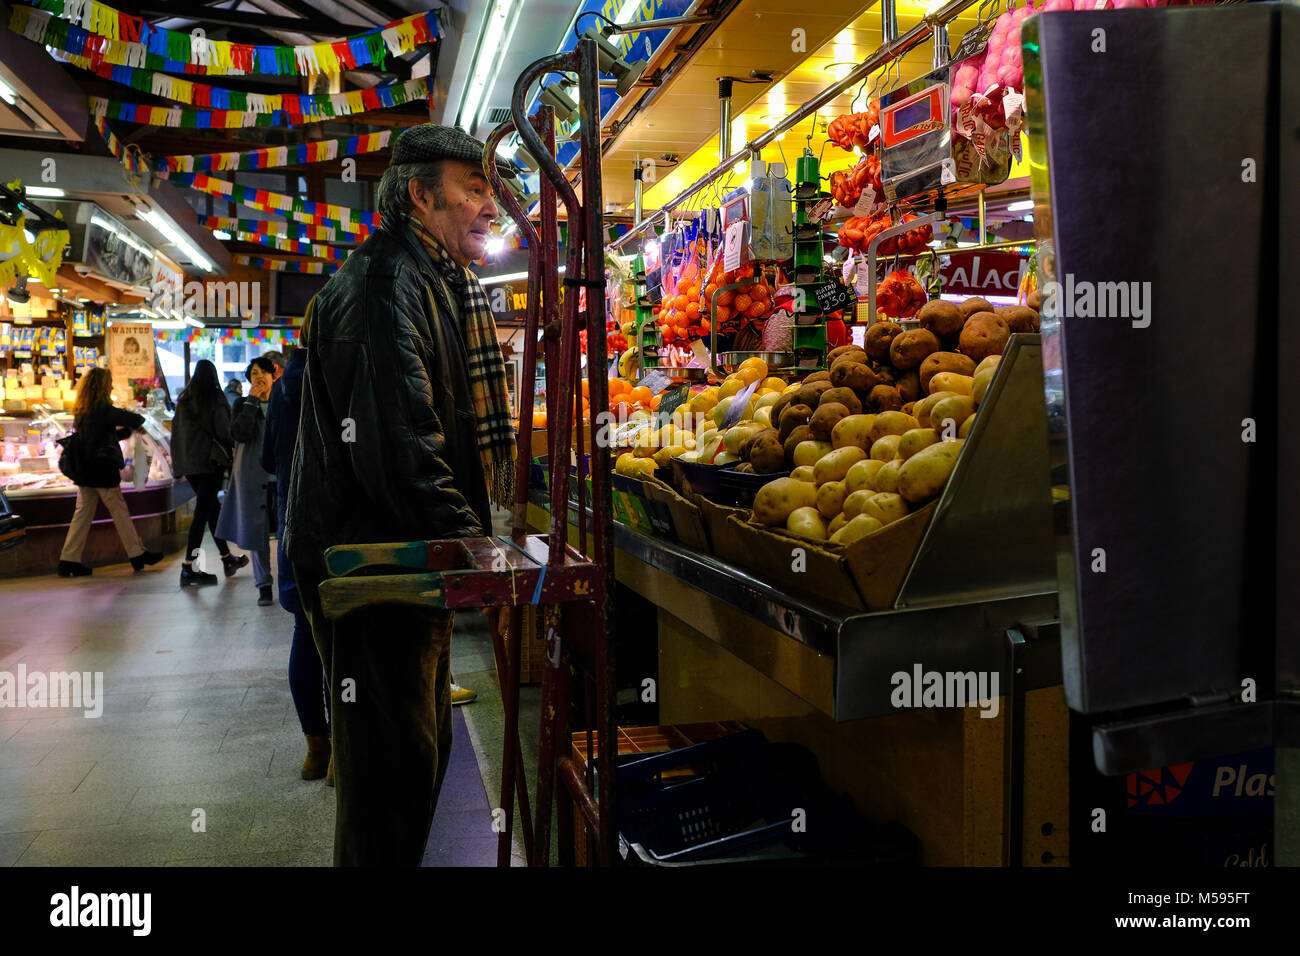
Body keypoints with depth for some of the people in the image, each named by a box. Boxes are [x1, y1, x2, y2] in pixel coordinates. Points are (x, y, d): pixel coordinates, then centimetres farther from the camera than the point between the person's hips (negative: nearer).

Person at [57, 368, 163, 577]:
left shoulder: (81, 411, 12)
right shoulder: (102, 409, -15)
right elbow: (133, 420, -23)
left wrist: (127, 430, 11)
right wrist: (140, 419, -1)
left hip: (84, 470, 8)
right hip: (102, 469, -8)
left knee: (83, 513, 9)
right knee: (120, 512, 1)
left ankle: (69, 560, 7)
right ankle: (137, 555, 10)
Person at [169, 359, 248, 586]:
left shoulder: (183, 400, 8)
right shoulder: (215, 399, -8)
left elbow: (176, 431, 11)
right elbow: (224, 431, -11)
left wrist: (180, 463, 17)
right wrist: (231, 450, 6)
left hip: (188, 463, 6)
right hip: (210, 462, -6)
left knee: (211, 507, 16)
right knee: (202, 512, -6)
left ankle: (227, 558, 26)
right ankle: (188, 569, -9)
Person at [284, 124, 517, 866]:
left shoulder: (434, 284, 17)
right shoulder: (388, 285, -17)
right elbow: (401, 449, -27)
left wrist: (477, 537, 15)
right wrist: (476, 549, -22)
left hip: (411, 557, 11)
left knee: (421, 743, 20)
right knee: (395, 760, -1)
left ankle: (400, 859, 36)